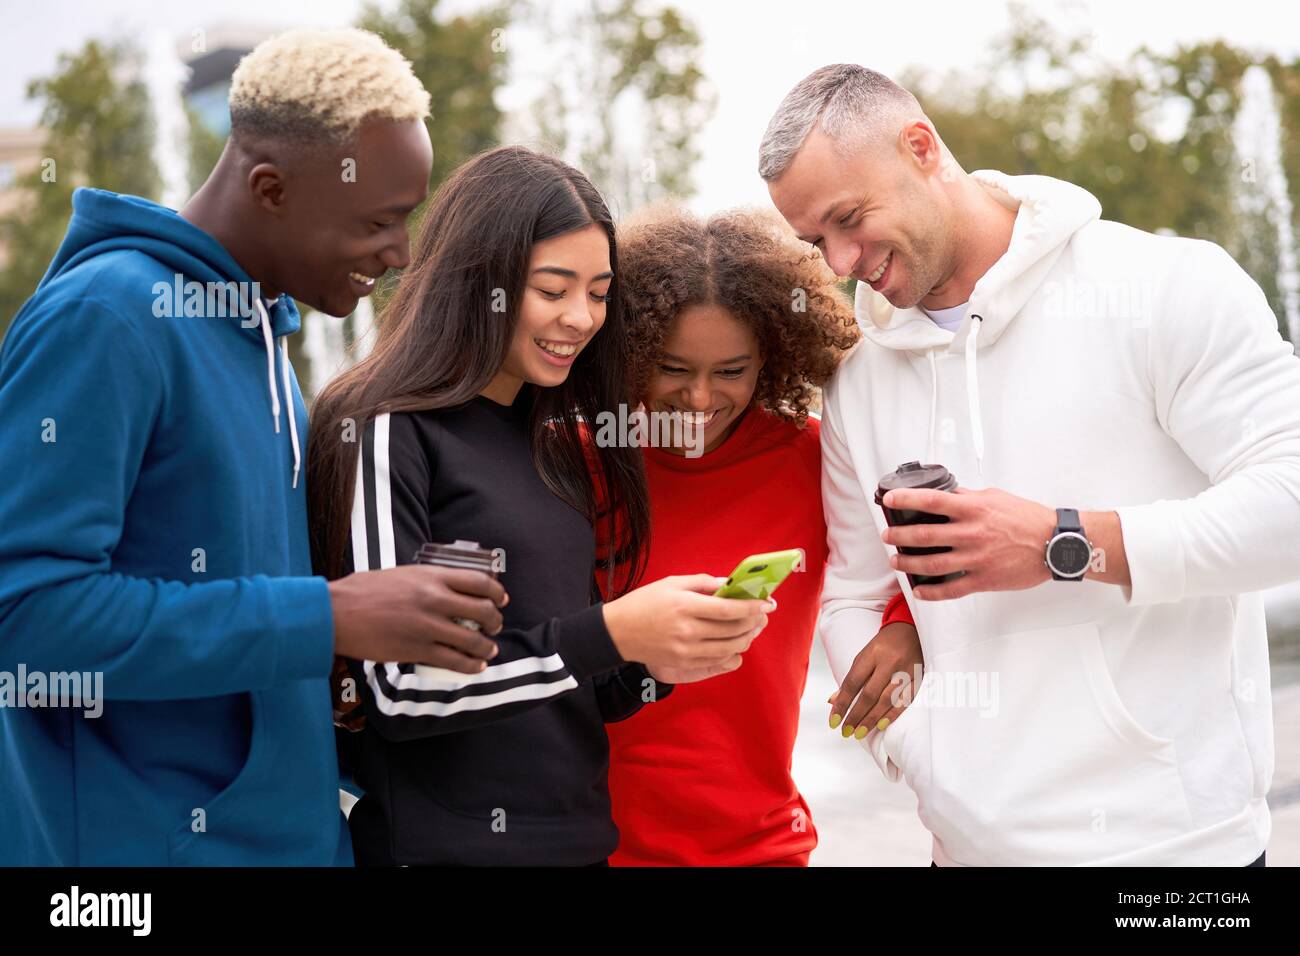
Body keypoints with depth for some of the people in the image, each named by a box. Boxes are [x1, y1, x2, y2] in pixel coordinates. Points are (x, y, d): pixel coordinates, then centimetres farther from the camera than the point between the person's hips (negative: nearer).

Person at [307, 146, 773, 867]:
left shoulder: (556, 443, 9)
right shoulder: (388, 433, -11)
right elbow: (398, 691, -17)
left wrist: (654, 664, -6)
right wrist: (610, 632, -23)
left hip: (579, 835, 7)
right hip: (443, 843, -7)